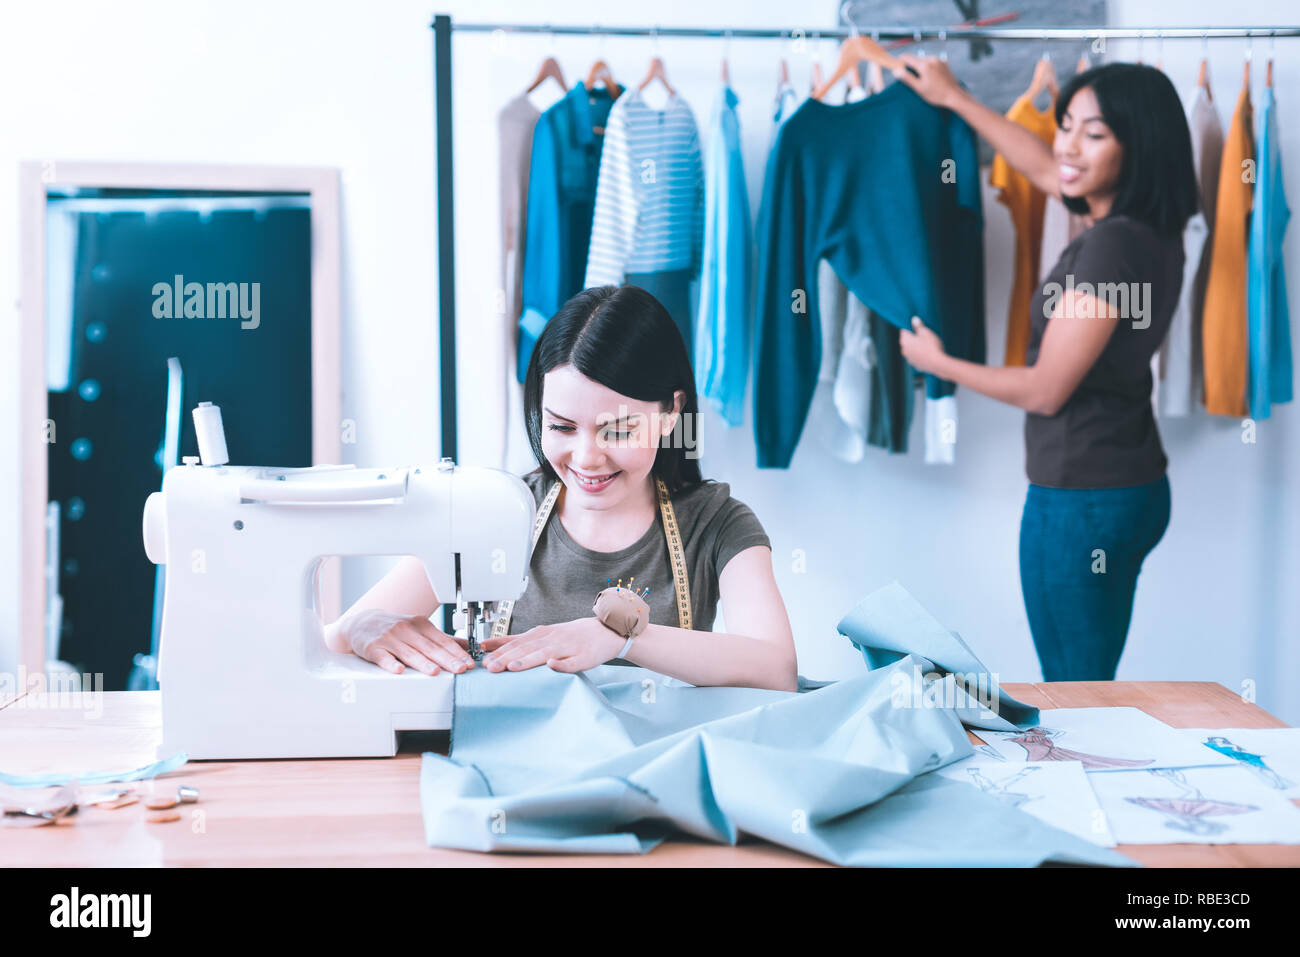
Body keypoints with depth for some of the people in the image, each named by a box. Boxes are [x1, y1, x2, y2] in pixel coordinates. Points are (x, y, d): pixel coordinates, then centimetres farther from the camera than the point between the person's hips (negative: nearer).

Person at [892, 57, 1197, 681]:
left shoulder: (1112, 243, -22)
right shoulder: (1148, 228, 5)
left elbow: (1045, 389, -18)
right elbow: (1043, 168, 23)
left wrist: (939, 364, -3)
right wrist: (954, 99, 30)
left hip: (1081, 501, -9)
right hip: (1133, 487, 9)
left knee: (1075, 681, 2)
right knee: (1092, 675, 19)